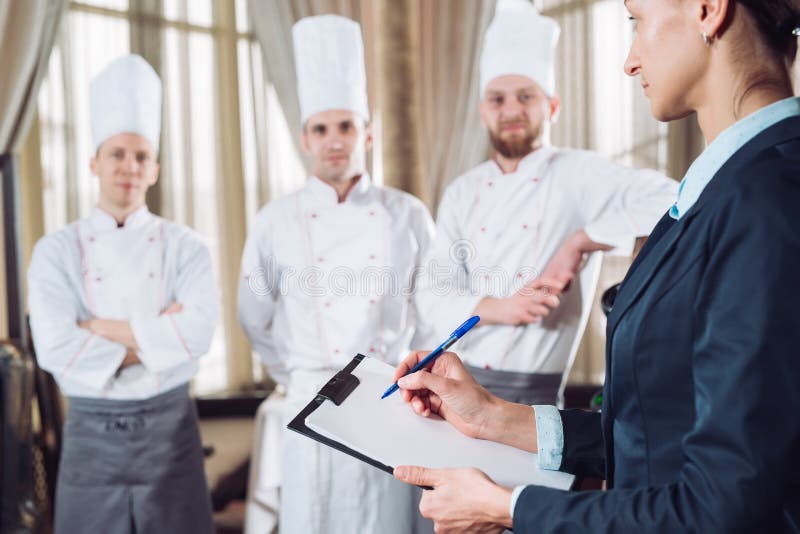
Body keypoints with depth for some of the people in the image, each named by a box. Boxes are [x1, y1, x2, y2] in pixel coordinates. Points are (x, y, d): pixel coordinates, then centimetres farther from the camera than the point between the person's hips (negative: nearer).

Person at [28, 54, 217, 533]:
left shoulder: (185, 246, -1)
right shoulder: (56, 251, -2)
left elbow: (198, 332, -17)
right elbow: (56, 349, -15)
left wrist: (105, 328, -17)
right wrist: (157, 336, -15)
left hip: (170, 424, 0)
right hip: (92, 431, 0)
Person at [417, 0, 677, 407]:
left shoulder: (577, 174, -6)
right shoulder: (462, 194, 7)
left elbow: (667, 201, -20)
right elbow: (434, 292, 2)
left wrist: (577, 243, -21)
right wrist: (496, 308, -16)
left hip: (536, 391, -4)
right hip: (465, 380, 4)